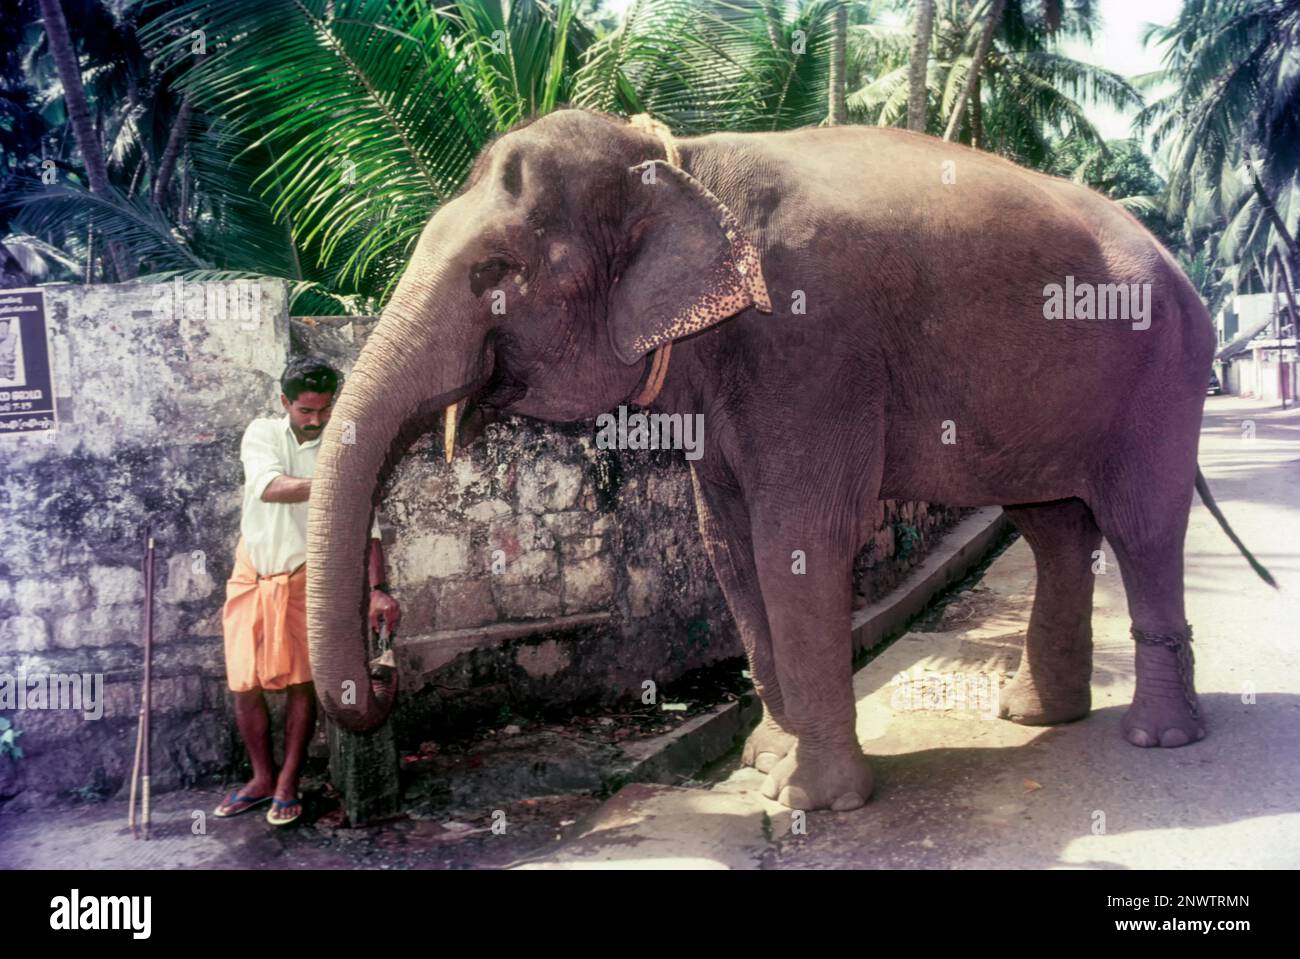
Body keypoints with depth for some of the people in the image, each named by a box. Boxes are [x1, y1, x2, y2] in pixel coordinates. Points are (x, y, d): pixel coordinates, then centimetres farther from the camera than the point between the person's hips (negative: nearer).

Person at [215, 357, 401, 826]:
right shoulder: (262, 434, -5)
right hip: (250, 576, 2)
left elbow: (365, 526, -13)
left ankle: (288, 786, 15)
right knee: (245, 686, 5)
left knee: (301, 683, -1)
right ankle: (262, 778, 24)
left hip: (302, 579, -1)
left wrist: (377, 589, -25)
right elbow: (270, 487, -25)